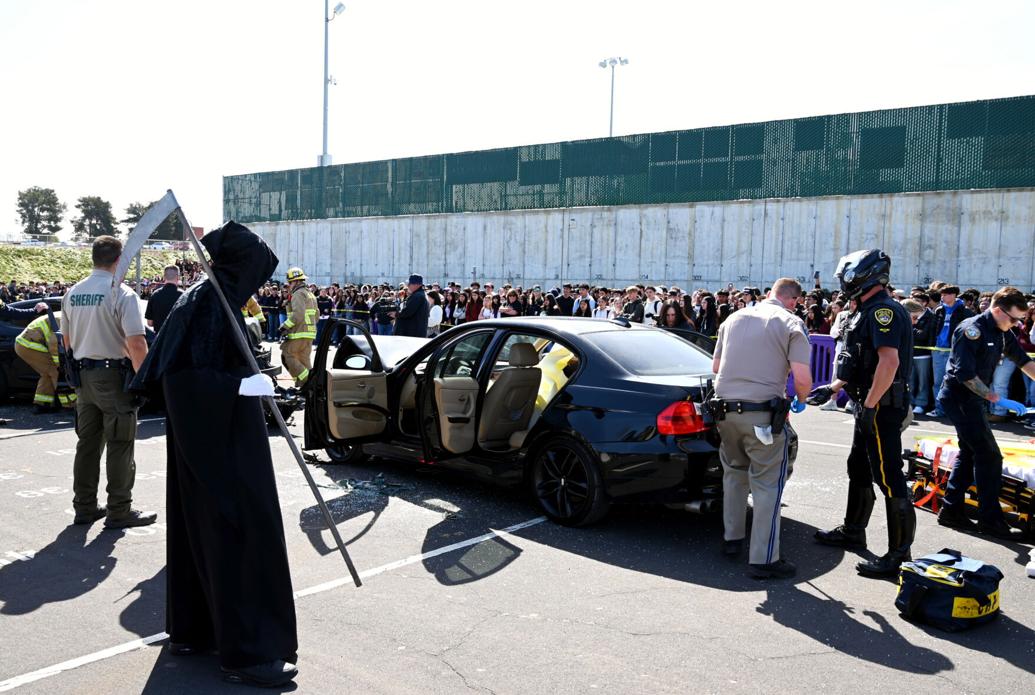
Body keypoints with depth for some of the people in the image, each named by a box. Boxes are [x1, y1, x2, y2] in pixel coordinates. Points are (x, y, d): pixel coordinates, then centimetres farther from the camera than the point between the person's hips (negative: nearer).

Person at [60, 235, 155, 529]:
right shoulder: (122, 294, -15)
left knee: (87, 443, 14)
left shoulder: (73, 293, 7)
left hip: (83, 375, 7)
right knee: (119, 445, 1)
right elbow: (136, 344, -21)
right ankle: (119, 511, 7)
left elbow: (67, 339, 17)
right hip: (114, 375, -7)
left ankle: (84, 507, 22)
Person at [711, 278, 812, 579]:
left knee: (734, 473, 23)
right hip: (762, 413, -5)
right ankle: (763, 559, 4)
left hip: (725, 409, 5)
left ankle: (732, 538, 32)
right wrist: (801, 401, 9)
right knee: (767, 485, 3)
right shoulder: (791, 323, -3)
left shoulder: (734, 318, 13)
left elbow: (716, 366, 18)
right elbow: (802, 378, -12)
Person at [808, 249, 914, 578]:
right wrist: (832, 388, 21)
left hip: (882, 407, -11)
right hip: (871, 406, 11)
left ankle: (899, 554, -1)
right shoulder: (869, 311, 17)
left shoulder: (882, 310, -16)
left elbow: (889, 361, -27)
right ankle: (852, 531, 36)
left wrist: (869, 406, -25)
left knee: (888, 477, -7)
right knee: (859, 469, 21)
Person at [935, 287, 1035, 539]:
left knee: (970, 454, 12)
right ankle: (990, 519, 1)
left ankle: (951, 511, 19)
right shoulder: (972, 330, -19)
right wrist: (994, 397, -21)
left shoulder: (1002, 333, 8)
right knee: (989, 456, -7)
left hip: (972, 400, 9)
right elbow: (965, 374, -24)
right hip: (959, 398, -9)